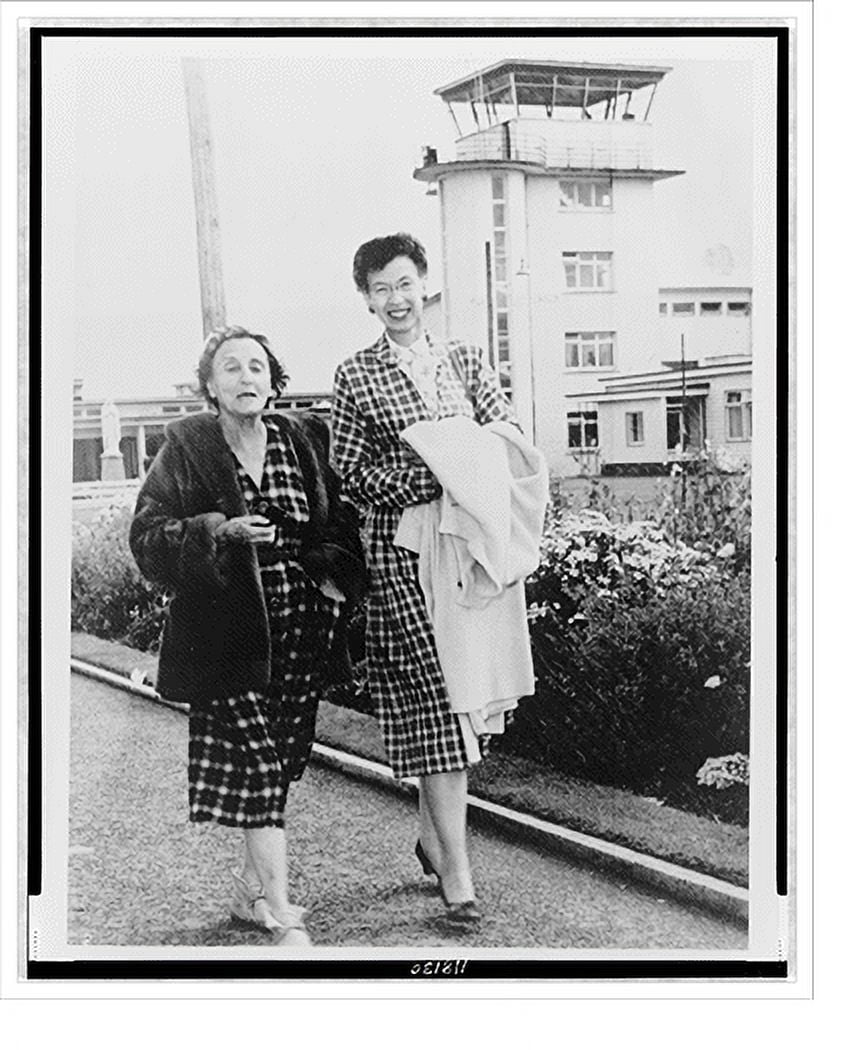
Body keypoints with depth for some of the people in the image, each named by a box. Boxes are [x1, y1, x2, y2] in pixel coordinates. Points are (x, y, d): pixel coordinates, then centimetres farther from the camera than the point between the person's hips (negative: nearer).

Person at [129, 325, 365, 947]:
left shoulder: (305, 440, 7)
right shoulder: (186, 447, -3)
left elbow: (340, 519, 16)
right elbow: (148, 536, -7)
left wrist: (335, 572, -1)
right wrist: (218, 530, -20)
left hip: (305, 629, 4)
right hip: (231, 634, -4)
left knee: (282, 760, 11)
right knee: (255, 766, -7)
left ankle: (251, 889, 28)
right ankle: (285, 920, -4)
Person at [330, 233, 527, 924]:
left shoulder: (465, 359, 13)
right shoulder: (356, 377, 3)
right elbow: (348, 472, 0)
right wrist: (423, 479, -14)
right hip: (401, 544, -4)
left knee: (461, 689, 7)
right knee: (435, 696, -9)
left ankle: (433, 833, 26)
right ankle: (456, 870, -5)